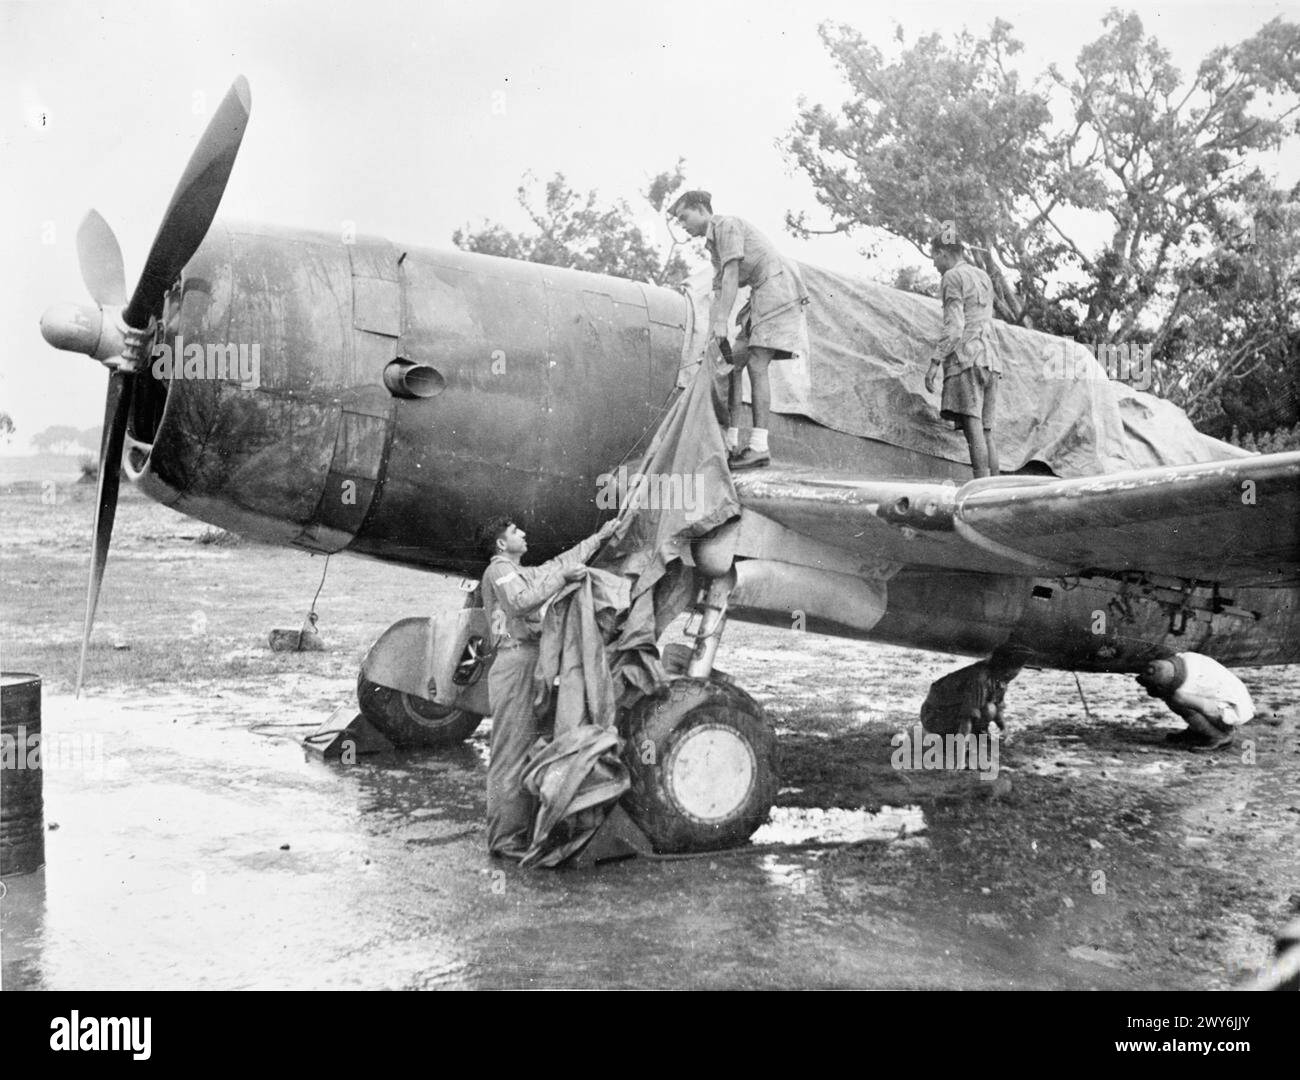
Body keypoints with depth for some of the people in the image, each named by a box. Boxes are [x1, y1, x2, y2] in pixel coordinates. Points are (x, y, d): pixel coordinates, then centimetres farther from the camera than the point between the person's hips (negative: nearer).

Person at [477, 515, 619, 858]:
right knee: (511, 754, -9)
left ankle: (523, 832, 20)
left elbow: (560, 563, 33)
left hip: (529, 666, 10)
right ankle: (505, 839, -6)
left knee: (528, 752, 13)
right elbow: (522, 602, -25)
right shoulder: (499, 569, -6)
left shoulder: (521, 572, 24)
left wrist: (599, 537, 36)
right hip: (515, 662, -10)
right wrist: (562, 577, -21)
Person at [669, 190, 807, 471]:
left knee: (756, 366, -15)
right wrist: (711, 337, 9)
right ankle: (730, 443, 1)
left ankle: (759, 447, -17)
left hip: (777, 290, -10)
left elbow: (731, 276, -19)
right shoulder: (714, 244, 21)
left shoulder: (727, 226, -9)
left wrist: (722, 321, -24)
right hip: (762, 298, 10)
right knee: (732, 365, 3)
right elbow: (719, 292, 18)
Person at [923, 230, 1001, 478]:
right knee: (986, 431, 6)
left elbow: (954, 328, -11)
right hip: (990, 358, 8)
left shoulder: (952, 277, -2)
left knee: (973, 428, -16)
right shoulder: (983, 277, 23)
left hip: (965, 358, -8)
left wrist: (934, 363, -13)